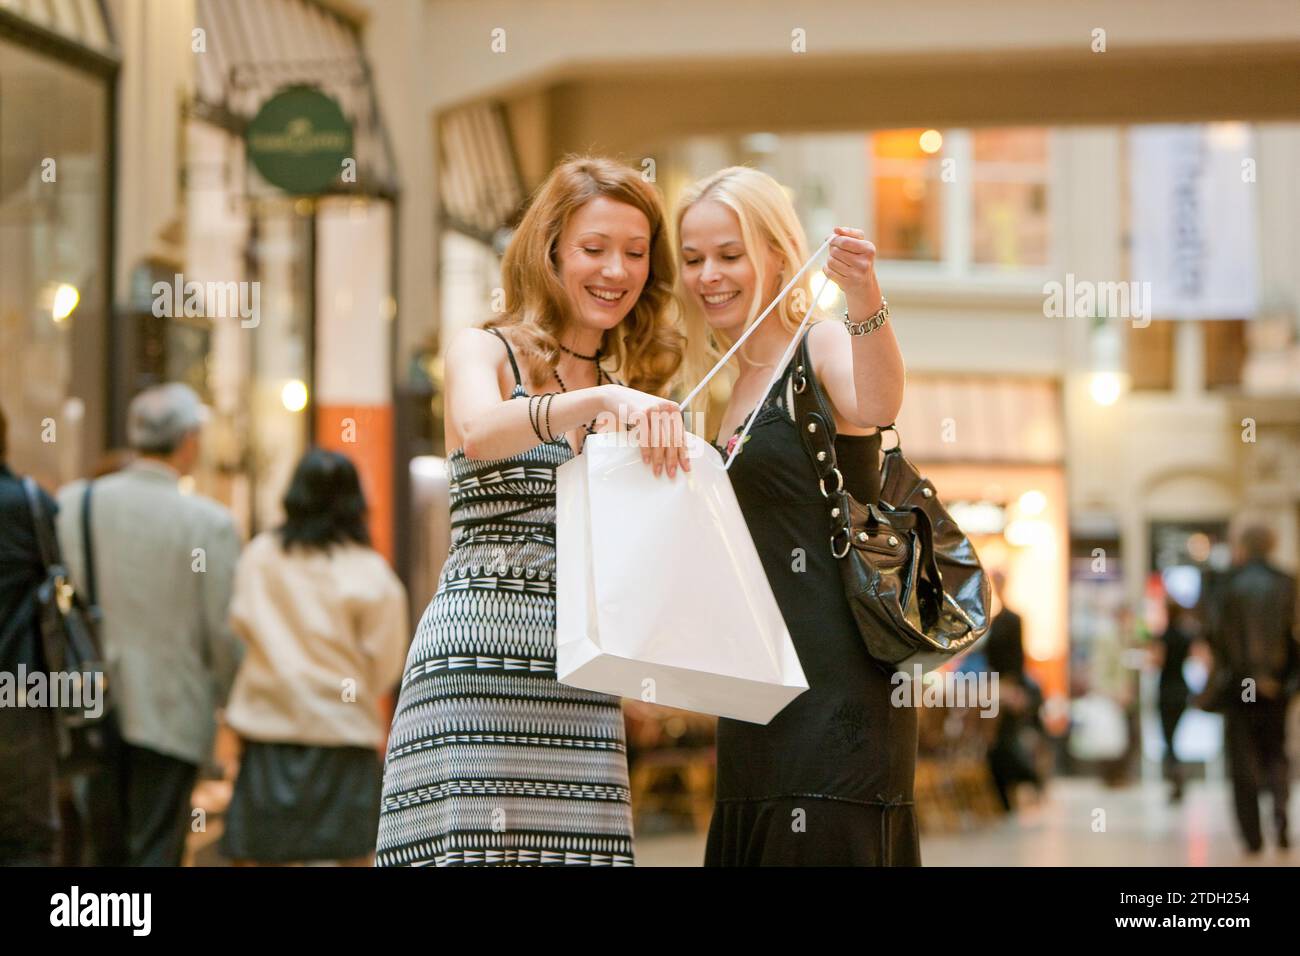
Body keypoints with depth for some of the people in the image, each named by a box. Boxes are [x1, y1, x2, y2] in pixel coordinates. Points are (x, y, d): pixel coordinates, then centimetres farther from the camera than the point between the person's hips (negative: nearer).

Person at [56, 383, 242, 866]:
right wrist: (225, 699, 10)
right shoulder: (209, 523, -11)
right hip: (169, 717, -4)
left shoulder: (71, 503, -1)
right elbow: (225, 631, -8)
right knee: (153, 853, 3)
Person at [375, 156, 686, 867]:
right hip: (479, 666, -4)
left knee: (580, 853, -6)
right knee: (471, 847, -13)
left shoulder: (640, 392, 21)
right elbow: (481, 432, -17)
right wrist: (602, 399, -32)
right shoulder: (483, 353, 7)